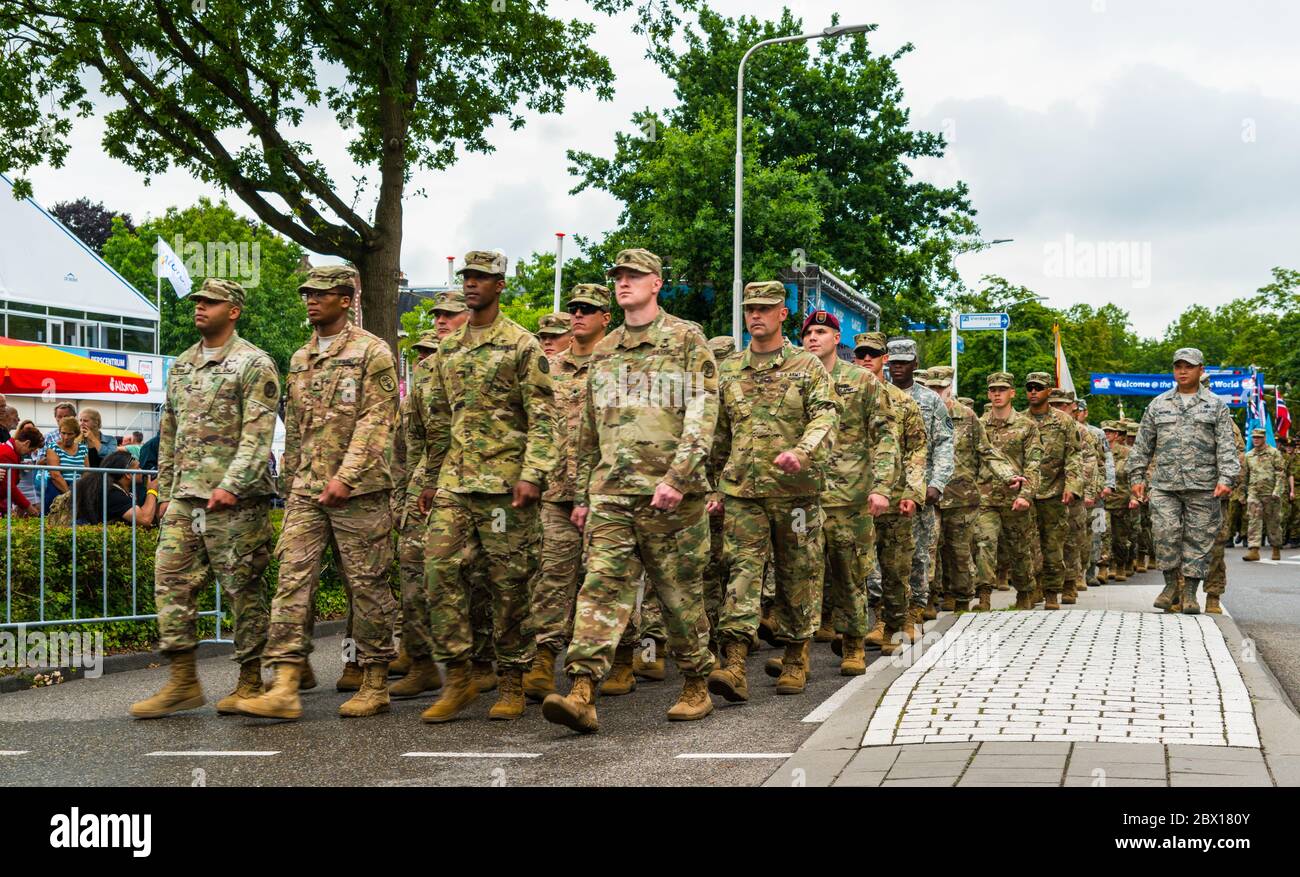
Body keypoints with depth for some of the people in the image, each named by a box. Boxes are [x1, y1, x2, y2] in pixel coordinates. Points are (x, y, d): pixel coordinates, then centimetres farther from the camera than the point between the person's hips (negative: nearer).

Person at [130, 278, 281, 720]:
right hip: (184, 499, 7)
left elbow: (258, 434, -14)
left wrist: (231, 485, -22)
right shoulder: (182, 365, 18)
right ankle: (183, 682, 8)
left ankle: (250, 683, 9)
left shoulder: (254, 364, -5)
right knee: (171, 583, 2)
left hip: (235, 501, -7)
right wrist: (165, 492, 17)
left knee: (243, 590, 0)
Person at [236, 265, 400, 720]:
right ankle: (285, 687, -6)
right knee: (292, 580, -4)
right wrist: (291, 480, 19)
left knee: (367, 586, 2)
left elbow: (375, 422, -12)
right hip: (306, 493, 6)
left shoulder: (372, 352, -4)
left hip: (358, 492, -6)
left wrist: (345, 476, -19)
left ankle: (375, 685, 12)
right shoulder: (299, 359, 18)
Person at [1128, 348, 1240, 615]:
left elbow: (1226, 447, 2)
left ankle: (1190, 592, 9)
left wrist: (1227, 478, -10)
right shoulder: (1158, 405, 13)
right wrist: (1137, 476, 9)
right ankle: (1170, 582, 7)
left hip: (1203, 486, -1)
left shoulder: (1215, 406, 9)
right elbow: (1142, 445, 16)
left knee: (1198, 538, 1)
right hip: (1164, 485, 1)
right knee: (1165, 532, -12)